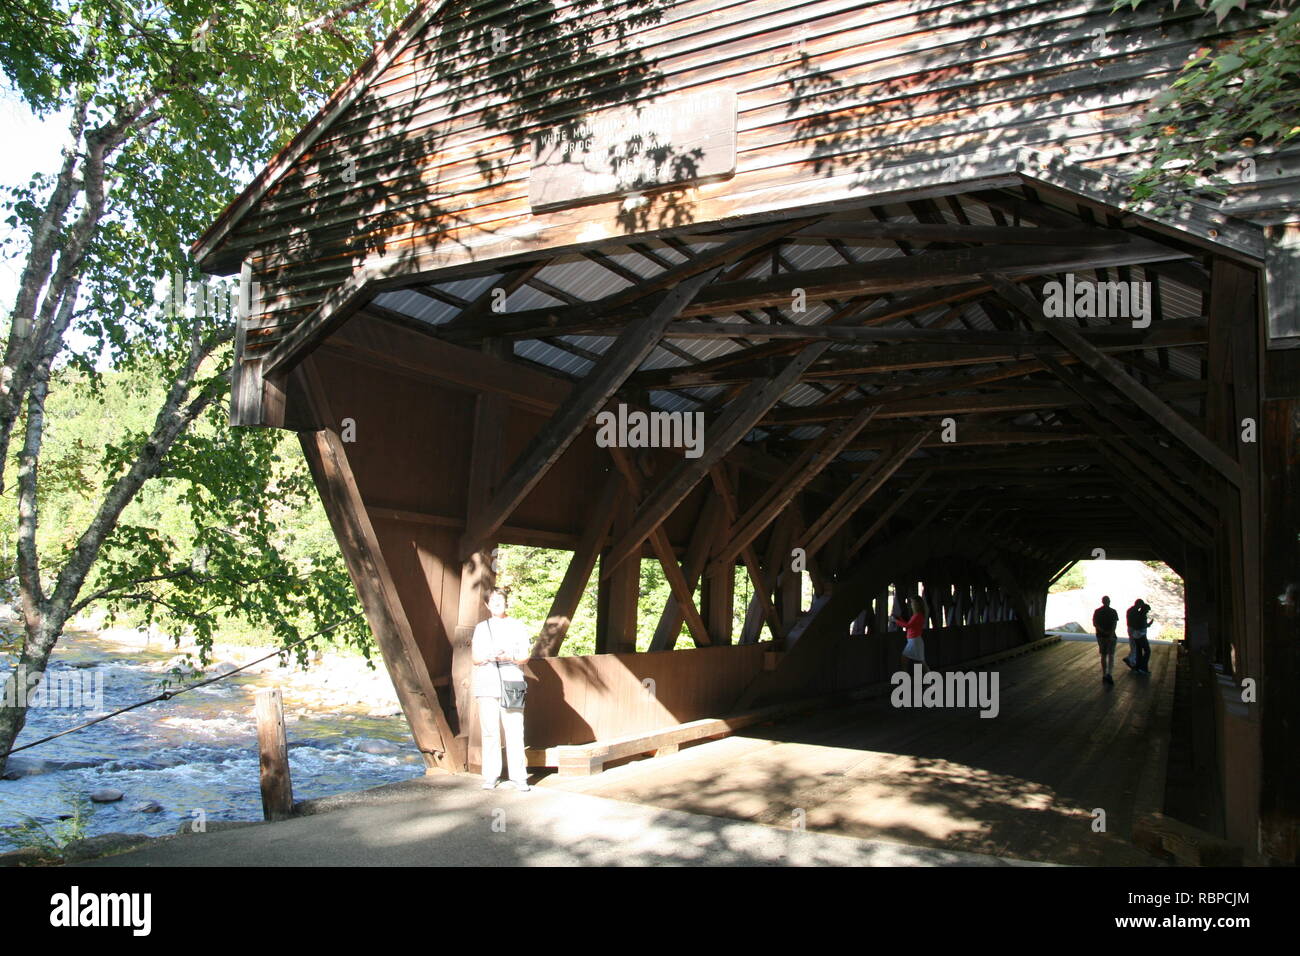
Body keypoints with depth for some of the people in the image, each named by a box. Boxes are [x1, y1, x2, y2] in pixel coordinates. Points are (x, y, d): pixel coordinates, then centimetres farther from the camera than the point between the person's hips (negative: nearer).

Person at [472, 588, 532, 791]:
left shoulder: (517, 626, 12)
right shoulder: (481, 628, 17)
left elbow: (525, 657, 9)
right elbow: (475, 658, 12)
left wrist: (510, 657, -12)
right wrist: (488, 657, -10)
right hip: (487, 684, 1)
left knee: (514, 731, -8)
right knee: (490, 732, -3)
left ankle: (518, 776, -5)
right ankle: (490, 776, 4)